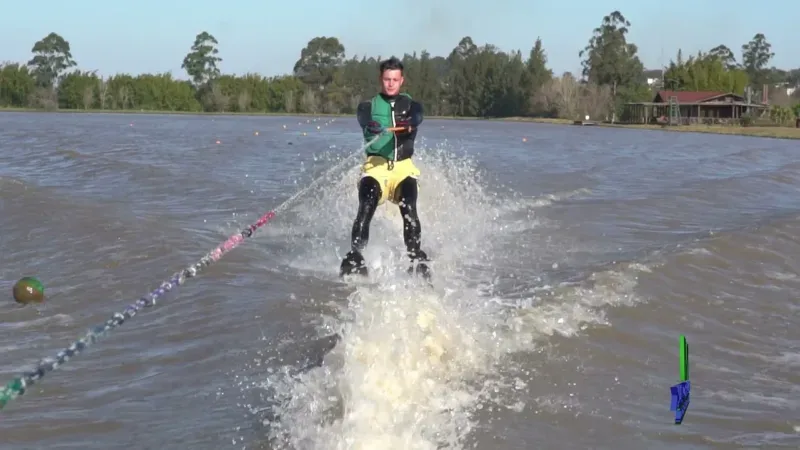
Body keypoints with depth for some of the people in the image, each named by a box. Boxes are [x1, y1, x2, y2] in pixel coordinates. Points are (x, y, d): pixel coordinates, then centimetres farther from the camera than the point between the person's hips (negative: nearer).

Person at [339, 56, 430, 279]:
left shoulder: (411, 105, 13)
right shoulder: (368, 106, 11)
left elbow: (417, 117, -11)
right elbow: (363, 119, -13)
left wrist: (409, 124, -38)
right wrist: (371, 127, -40)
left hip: (403, 166, 1)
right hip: (376, 165, -1)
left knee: (409, 210, -23)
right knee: (366, 208, -24)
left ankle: (416, 259, -24)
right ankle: (355, 257, -29)